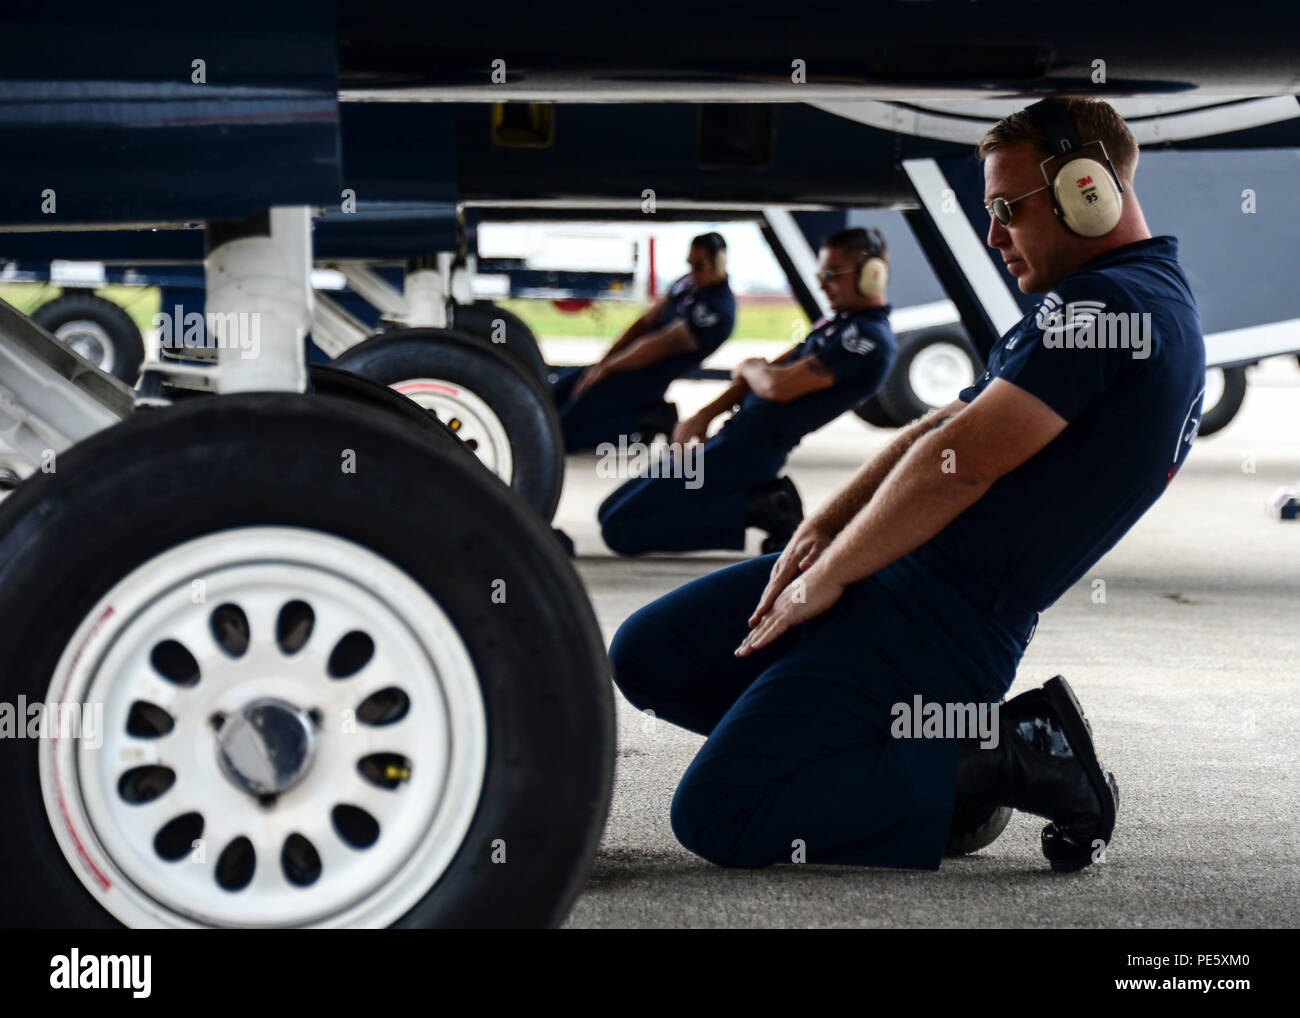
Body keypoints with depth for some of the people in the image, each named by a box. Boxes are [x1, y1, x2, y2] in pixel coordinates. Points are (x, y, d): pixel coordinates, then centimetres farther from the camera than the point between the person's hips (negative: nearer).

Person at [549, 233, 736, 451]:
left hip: (643, 382, -10)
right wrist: (602, 362, 2)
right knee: (555, 392, 21)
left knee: (567, 431, -12)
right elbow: (646, 322, 9)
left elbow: (658, 346, -21)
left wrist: (606, 367, -14)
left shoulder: (718, 310, -22)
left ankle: (646, 420, -4)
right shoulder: (688, 283, 6)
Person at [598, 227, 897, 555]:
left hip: (747, 451, -11)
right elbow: (770, 370, 18)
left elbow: (779, 386, -24)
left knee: (619, 529, -13)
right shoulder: (836, 324, 16)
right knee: (610, 512, 14)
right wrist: (703, 416, 6)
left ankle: (760, 510, -10)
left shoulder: (870, 338, -17)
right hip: (732, 440, 11)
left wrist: (747, 369, 0)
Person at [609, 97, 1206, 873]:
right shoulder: (1125, 301, 19)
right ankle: (927, 749, 7)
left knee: (718, 817, -17)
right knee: (647, 655, 10)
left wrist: (826, 577, -11)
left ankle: (1008, 766, -7)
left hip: (939, 618, -11)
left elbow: (961, 459, -21)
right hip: (906, 575, 11)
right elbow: (941, 429, 20)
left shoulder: (1115, 304, -16)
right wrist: (823, 528, 8)